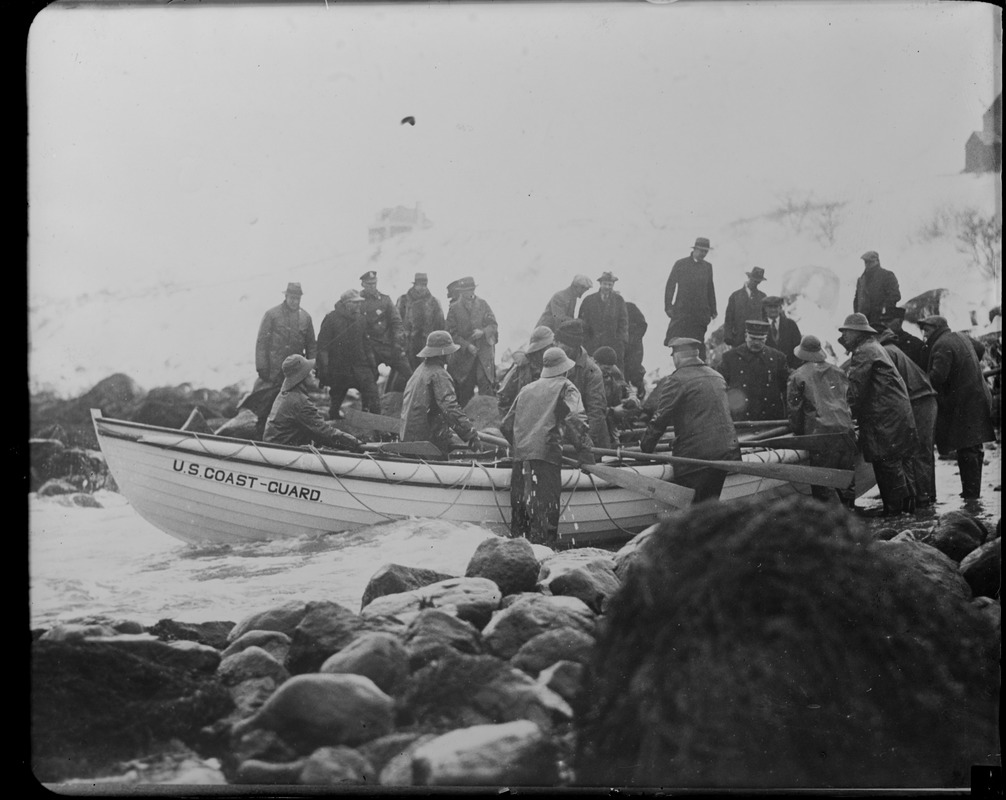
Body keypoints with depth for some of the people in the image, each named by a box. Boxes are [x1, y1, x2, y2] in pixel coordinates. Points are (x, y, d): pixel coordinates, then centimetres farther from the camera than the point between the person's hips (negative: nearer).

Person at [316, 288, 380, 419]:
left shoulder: (361, 319, 9)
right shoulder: (331, 319, -8)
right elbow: (323, 345, -9)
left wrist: (372, 364, 13)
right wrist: (324, 368, -13)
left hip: (360, 365, 3)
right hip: (339, 368, -3)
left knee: (373, 397, -12)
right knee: (336, 400, 11)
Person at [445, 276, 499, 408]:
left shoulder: (482, 304, 9)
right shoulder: (454, 308, 3)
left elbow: (493, 325, 5)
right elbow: (452, 333, 0)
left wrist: (483, 332, -16)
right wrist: (467, 345, -11)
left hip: (484, 352, 0)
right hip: (464, 355, 0)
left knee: (486, 386, -11)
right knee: (465, 390, 3)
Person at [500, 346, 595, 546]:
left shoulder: (526, 389, 22)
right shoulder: (565, 387, 6)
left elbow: (506, 424, 21)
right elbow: (575, 420, -11)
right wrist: (585, 452, -4)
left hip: (520, 456, 6)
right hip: (546, 456, -6)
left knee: (519, 512, 12)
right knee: (545, 514, -7)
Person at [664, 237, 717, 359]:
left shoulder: (707, 266, 12)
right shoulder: (680, 264, 2)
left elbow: (710, 289, 16)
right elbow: (670, 286, 2)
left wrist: (713, 310, 13)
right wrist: (668, 306, -5)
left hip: (701, 311, 2)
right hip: (681, 311, -2)